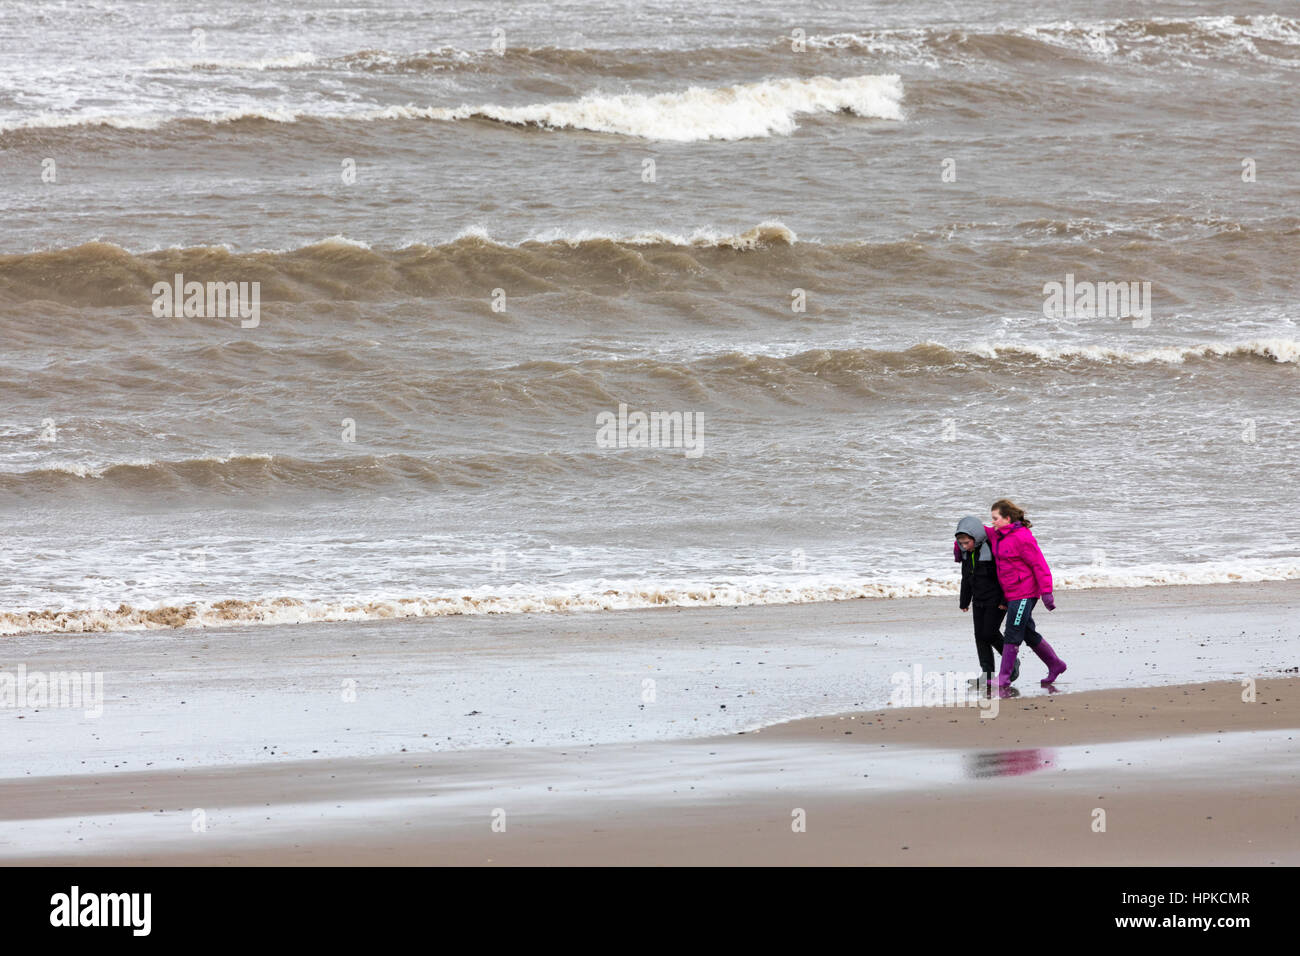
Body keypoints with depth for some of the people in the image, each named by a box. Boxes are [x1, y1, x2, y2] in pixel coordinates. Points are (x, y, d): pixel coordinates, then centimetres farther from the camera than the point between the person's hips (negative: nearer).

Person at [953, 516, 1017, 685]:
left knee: (989, 633, -10)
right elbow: (966, 578, 15)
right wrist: (964, 601, 19)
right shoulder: (966, 552, 2)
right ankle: (987, 674, 6)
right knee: (980, 636, 2)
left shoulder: (992, 548, -21)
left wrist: (1005, 601, -18)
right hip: (979, 600, 7)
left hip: (996, 600, -7)